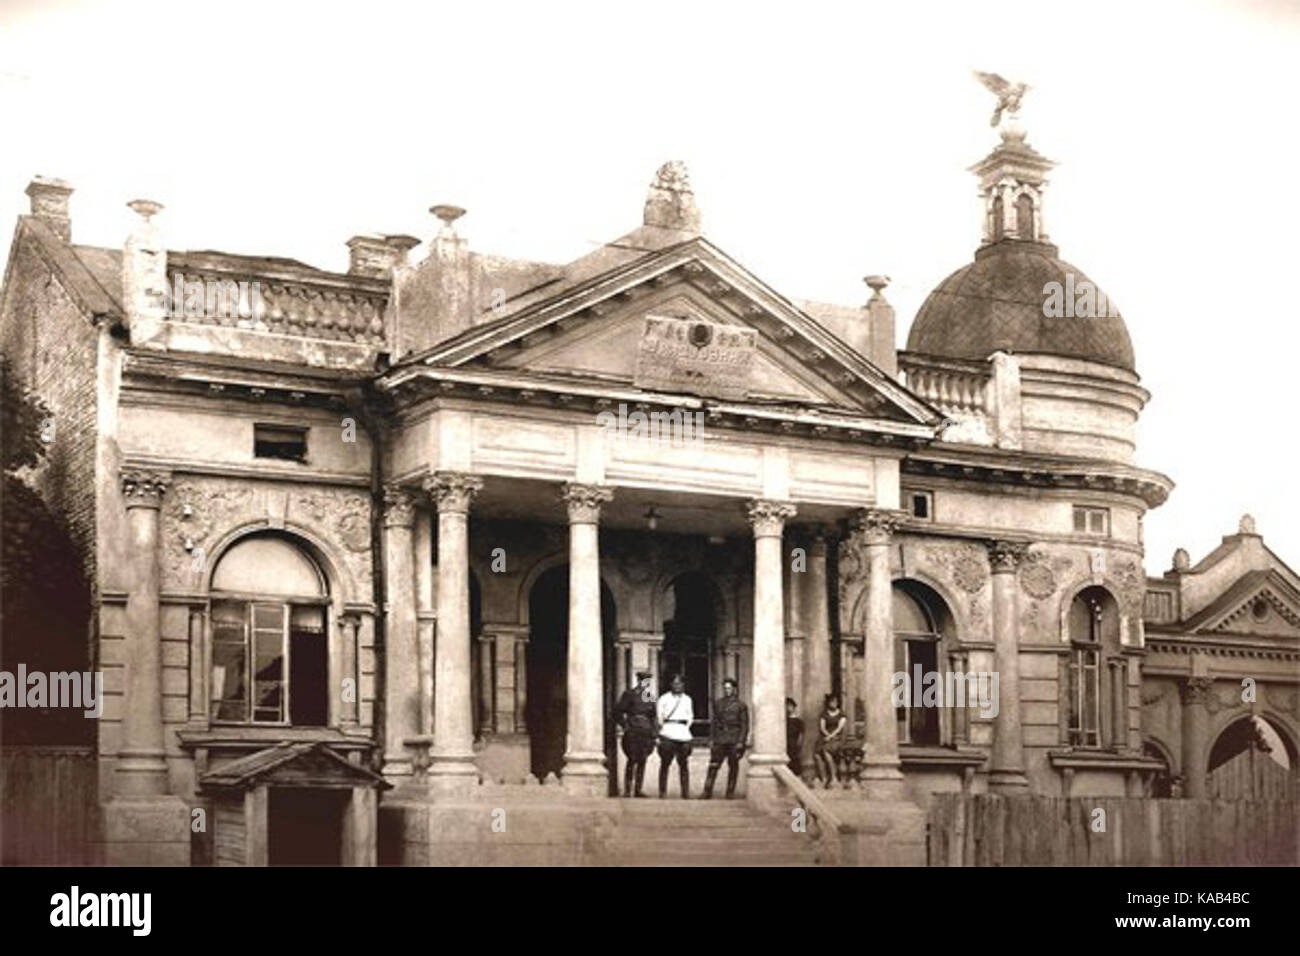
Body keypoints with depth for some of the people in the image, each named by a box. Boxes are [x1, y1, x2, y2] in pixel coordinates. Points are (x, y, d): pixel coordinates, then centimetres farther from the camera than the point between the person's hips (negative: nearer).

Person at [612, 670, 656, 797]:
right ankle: (627, 790, -3)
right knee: (632, 760, -7)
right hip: (632, 732, -6)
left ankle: (639, 789, 13)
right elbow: (617, 711, -5)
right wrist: (625, 726, -9)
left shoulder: (650, 696, 13)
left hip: (646, 732, 6)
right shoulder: (630, 694, -4)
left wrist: (653, 733, 12)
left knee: (642, 761, 7)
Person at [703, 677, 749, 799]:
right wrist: (711, 739, 8)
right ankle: (707, 792, -3)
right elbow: (713, 722, 15)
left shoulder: (740, 705, 3)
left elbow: (744, 725, 0)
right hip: (719, 740, 2)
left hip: (734, 741, -2)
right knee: (713, 766, -4)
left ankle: (730, 792, 10)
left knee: (733, 767, 2)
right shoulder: (718, 704, 13)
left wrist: (741, 741, -8)